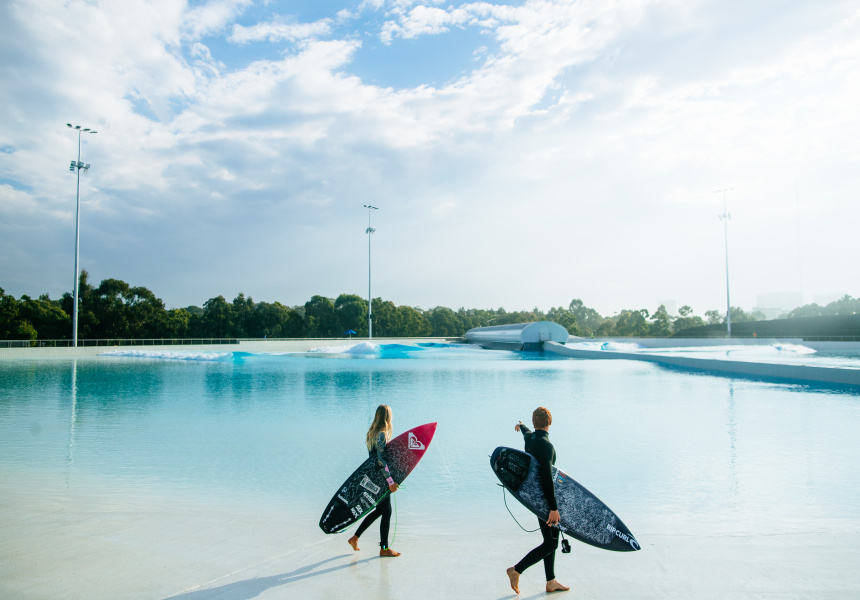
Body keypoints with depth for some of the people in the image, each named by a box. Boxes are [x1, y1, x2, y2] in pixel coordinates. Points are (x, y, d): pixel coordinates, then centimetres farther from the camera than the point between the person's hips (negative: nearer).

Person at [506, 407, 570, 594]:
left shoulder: (529, 437, 2)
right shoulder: (545, 445, -24)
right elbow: (547, 477, -28)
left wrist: (521, 426, 54)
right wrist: (554, 508, -26)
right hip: (543, 497, -9)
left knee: (551, 539, 16)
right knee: (551, 543, -1)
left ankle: (551, 582, 23)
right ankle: (517, 570, 3)